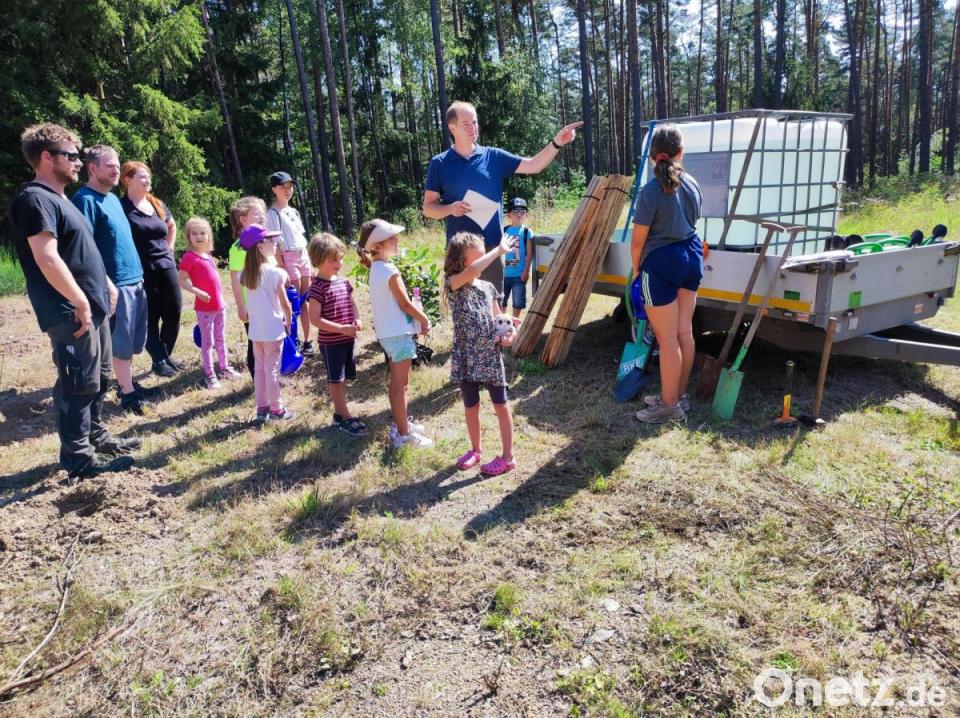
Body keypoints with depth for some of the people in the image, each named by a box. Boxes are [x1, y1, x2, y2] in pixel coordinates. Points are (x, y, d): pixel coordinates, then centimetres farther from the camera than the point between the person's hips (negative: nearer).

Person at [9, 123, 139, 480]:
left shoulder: (59, 198, 18)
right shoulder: (35, 199, -15)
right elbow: (47, 259, -23)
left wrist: (105, 284, 21)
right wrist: (80, 302, -21)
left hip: (93, 307, 10)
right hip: (71, 313, -10)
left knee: (99, 377, 19)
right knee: (79, 384, -3)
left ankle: (96, 436, 33)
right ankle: (79, 457, 8)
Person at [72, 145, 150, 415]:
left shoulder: (113, 198, 15)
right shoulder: (85, 199, -12)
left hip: (135, 280, 9)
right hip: (116, 284, -9)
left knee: (134, 341, 15)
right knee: (121, 343, 0)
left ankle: (128, 384, 27)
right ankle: (127, 393, 9)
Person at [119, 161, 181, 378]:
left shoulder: (158, 205, 12)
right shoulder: (121, 207, -9)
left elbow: (172, 226, 30)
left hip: (166, 267, 6)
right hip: (142, 271, -6)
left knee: (174, 313, 8)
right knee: (150, 318, 3)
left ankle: (167, 354, 24)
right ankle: (159, 361, 13)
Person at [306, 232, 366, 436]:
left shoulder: (344, 281, 4)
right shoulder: (318, 287, -17)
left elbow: (351, 304, 15)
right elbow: (315, 319, -20)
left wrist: (357, 319, -6)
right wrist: (341, 328, -25)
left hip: (348, 339, 7)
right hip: (330, 342, -7)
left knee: (343, 377, 17)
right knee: (336, 379, 5)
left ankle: (339, 413, 31)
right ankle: (345, 418, 13)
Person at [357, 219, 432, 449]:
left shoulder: (375, 269, 9)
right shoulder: (390, 271, -20)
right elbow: (405, 304, -16)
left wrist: (417, 318, 11)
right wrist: (424, 319, -1)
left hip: (387, 332, 9)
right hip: (398, 333, -9)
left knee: (397, 382, 19)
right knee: (400, 384, -2)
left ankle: (401, 422, 32)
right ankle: (403, 434, 5)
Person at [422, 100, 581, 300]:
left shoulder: (494, 157, 6)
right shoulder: (439, 164, 2)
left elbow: (533, 165, 3)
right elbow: (428, 208, 2)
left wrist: (556, 143, -12)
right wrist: (450, 209, -17)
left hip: (491, 245, 2)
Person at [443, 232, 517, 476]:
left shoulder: (488, 287, 6)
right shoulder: (453, 284, -8)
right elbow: (471, 271, -30)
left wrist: (506, 333, -7)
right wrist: (499, 250, -25)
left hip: (491, 355, 2)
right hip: (466, 358, -2)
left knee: (501, 405, 6)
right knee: (471, 407, 13)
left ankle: (507, 457, 17)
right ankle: (476, 450, 33)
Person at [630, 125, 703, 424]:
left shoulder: (651, 190, -15)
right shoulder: (692, 185, 4)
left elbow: (638, 240, -12)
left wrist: (636, 268, 5)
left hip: (661, 263, -7)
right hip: (690, 256, 7)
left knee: (667, 338, 0)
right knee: (684, 331, 13)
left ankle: (670, 405, 10)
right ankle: (678, 395, 25)